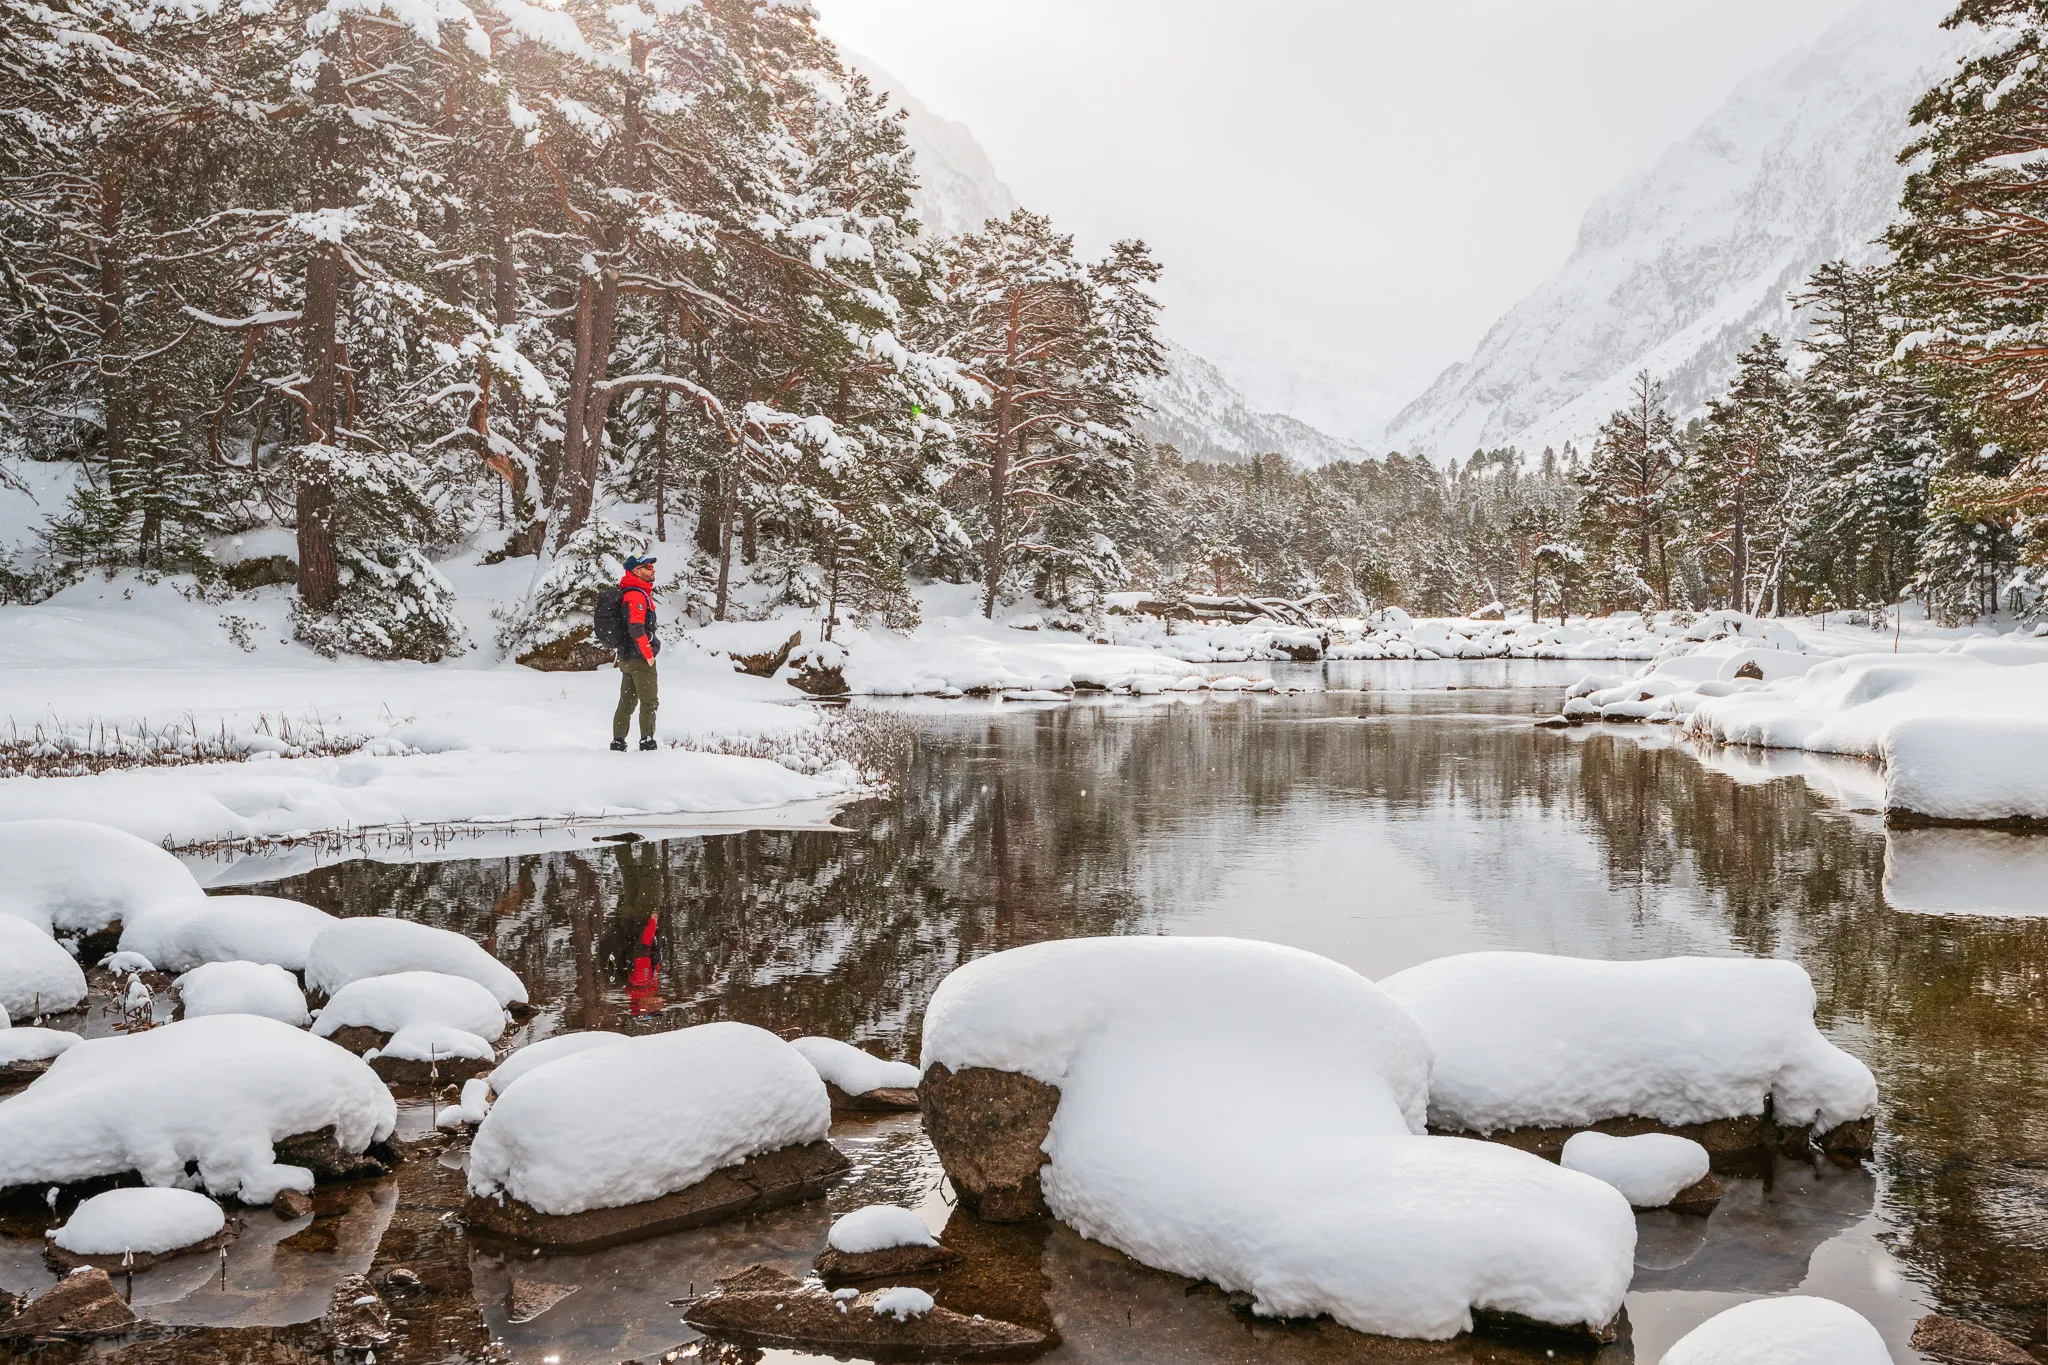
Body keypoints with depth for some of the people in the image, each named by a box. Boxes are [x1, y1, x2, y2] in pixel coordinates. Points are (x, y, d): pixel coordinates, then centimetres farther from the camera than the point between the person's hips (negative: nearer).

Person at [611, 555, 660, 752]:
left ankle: (618, 742, 15)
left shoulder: (632, 593, 16)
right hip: (640, 659, -10)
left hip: (626, 659, 10)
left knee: (627, 702, 12)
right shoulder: (637, 595, -16)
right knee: (649, 702, -3)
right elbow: (636, 628, -25)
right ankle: (647, 742, -3)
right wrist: (648, 654, -18)